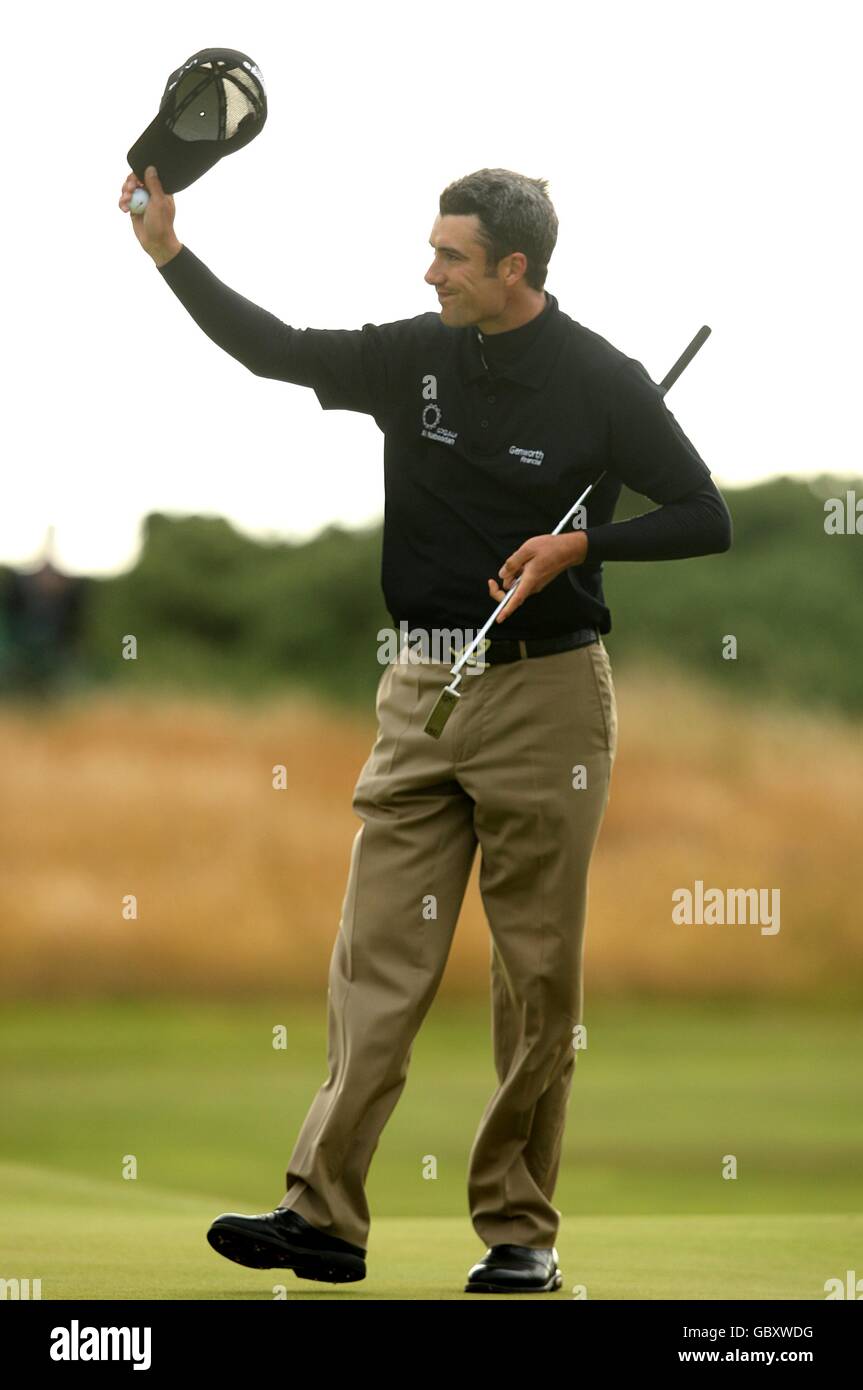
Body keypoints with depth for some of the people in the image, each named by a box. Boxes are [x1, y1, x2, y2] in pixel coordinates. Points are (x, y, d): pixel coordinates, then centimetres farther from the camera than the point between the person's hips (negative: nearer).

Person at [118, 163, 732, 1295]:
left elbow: (706, 519, -5)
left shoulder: (600, 383, -8)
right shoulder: (416, 356, 5)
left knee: (538, 975, 1)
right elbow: (275, 350, 11)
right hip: (423, 693, 4)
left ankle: (520, 1232, 8)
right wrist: (171, 254, 2)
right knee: (379, 956, -2)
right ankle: (324, 1216, -5)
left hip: (546, 700, -4)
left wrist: (579, 544, -17)